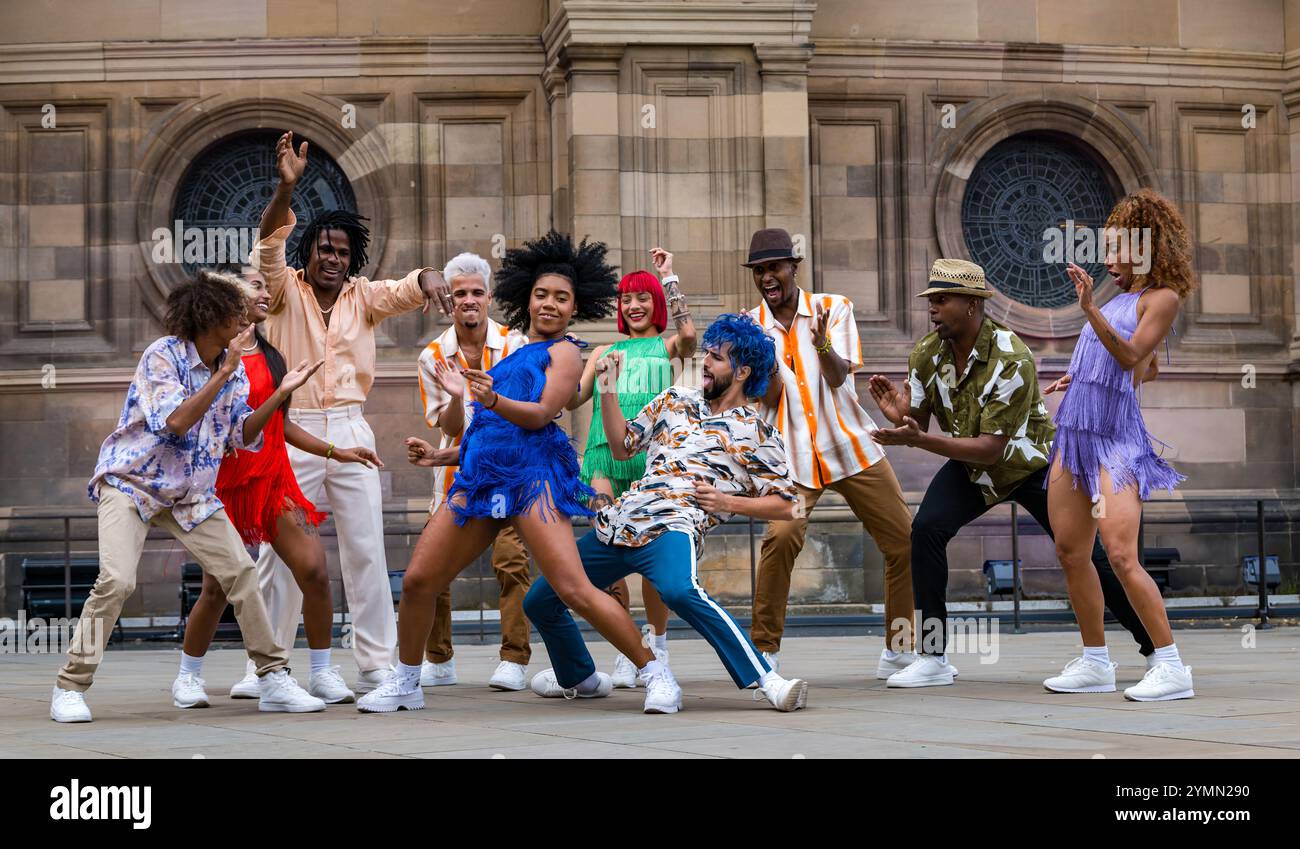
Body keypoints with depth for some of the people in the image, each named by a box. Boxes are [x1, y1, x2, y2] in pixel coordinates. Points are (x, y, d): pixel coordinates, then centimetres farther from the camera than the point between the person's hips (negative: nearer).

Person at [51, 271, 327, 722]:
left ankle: (274, 679, 6)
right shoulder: (162, 356, -16)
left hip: (192, 493, 6)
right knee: (116, 580, -21)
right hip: (131, 482, -6)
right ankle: (70, 688, -9)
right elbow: (176, 421, -27)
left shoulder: (233, 367, 4)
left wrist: (281, 392, -6)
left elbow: (242, 436, 5)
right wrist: (224, 373, -28)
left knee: (240, 571, -4)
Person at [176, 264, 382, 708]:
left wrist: (337, 452, 18)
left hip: (273, 479, 5)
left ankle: (323, 673, 5)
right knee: (217, 588, -3)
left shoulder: (272, 357, 16)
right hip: (226, 481, -5)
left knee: (314, 571, -9)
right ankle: (188, 677, 19)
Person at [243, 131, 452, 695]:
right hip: (292, 431, -2)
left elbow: (406, 290, -7)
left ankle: (375, 665, 6)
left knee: (366, 550, 1)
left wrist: (429, 279, -32)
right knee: (280, 552, 2)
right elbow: (269, 244, -14)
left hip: (350, 431, 2)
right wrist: (286, 187, -30)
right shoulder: (285, 290, 2)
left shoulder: (364, 297, 9)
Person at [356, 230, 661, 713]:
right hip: (481, 478, 7)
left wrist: (494, 401, -29)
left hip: (531, 474, -7)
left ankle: (652, 671, -5)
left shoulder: (563, 352, 3)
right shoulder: (513, 355, 26)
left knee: (575, 590, -17)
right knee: (417, 581, 2)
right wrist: (442, 456, 27)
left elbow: (541, 414, -12)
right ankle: (406, 683, 20)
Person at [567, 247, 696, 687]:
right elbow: (573, 399, 15)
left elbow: (689, 335, -9)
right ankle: (625, 652, 0)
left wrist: (669, 278, -1)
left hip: (653, 454, -2)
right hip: (605, 452, 2)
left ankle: (657, 645, 14)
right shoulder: (605, 351, 23)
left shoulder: (667, 347, 15)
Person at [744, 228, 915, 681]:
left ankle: (898, 649, 15)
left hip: (851, 447, 1)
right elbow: (769, 399, -3)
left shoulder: (834, 307, 1)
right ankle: (764, 650, -11)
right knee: (780, 537, -24)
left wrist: (822, 342, -34)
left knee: (906, 542, -2)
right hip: (793, 456, -1)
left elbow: (837, 377, -13)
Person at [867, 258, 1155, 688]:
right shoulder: (927, 353, -13)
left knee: (1086, 556, -4)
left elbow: (990, 447, -34)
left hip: (1032, 466, -4)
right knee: (926, 529, -20)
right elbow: (916, 425, -6)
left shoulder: (1011, 358, -31)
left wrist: (919, 439, -43)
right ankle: (932, 657, -13)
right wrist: (898, 414, -30)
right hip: (970, 468, 4)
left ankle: (1158, 649, 16)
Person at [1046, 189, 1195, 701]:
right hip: (1076, 432, 8)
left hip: (1116, 440, -8)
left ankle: (1171, 668, -12)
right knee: (1070, 552, 8)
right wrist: (1078, 377, 19)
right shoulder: (1118, 298, 17)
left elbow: (1131, 357, -19)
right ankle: (1095, 664, 17)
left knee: (1122, 557, -17)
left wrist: (1089, 308, -27)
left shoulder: (1161, 298, -5)